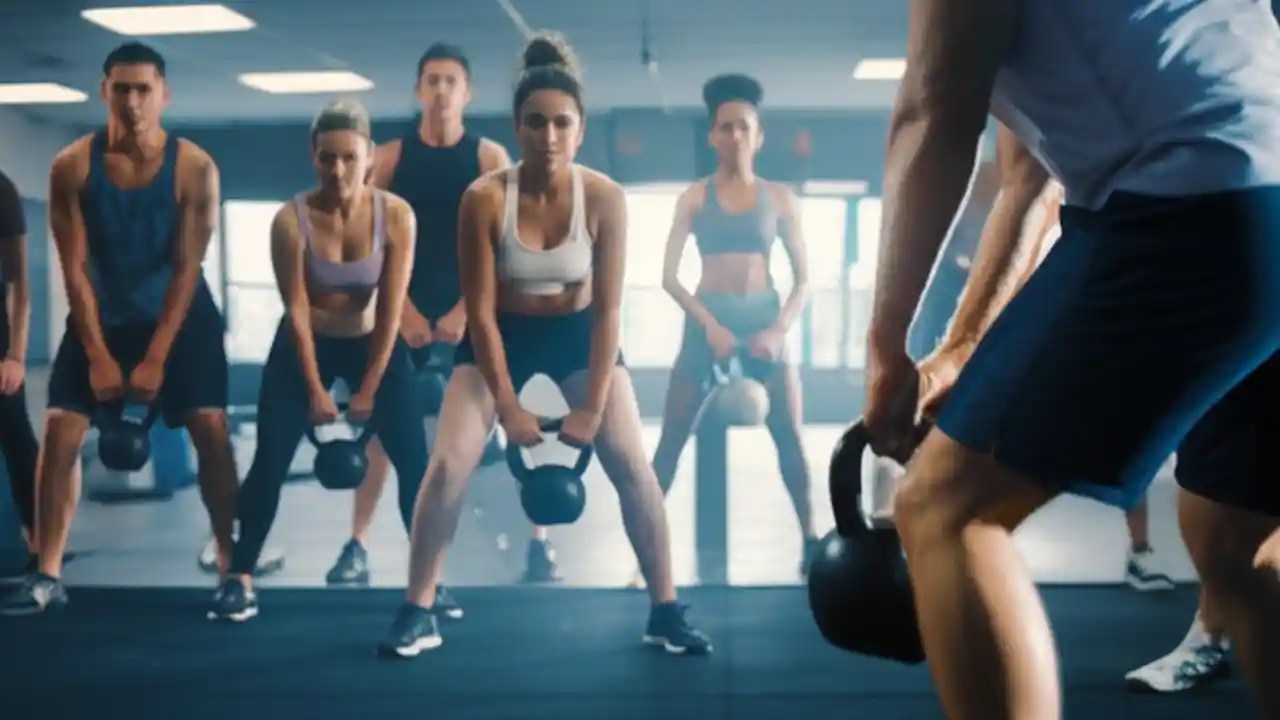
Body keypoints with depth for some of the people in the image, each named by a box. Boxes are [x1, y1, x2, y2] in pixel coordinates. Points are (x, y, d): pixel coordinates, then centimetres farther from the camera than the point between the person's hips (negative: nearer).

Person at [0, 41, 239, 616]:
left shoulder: (195, 168, -16)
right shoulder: (72, 166, -12)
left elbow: (187, 268, -15)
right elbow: (74, 267, -10)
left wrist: (155, 359, -18)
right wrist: (99, 356, -15)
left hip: (178, 314, -2)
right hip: (100, 315, 2)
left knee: (211, 432, -13)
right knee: (59, 434, -5)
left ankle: (232, 570, -5)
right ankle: (47, 576, 7)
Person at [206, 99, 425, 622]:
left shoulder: (397, 216, -19)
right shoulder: (291, 220, -21)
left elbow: (391, 311, -16)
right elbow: (297, 310, -17)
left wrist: (368, 391, -15)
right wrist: (315, 391, -16)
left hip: (374, 342, 1)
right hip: (305, 345, -1)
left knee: (414, 459, -7)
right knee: (269, 462, -7)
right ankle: (240, 580, 5)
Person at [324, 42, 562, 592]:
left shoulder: (490, 157, 1)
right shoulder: (390, 157, 3)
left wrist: (465, 310, -13)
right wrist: (404, 310, -10)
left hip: (472, 306, -1)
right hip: (406, 306, 1)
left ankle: (539, 542, 3)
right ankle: (356, 546, 6)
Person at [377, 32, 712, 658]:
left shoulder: (605, 198, -21)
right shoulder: (484, 199, -24)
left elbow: (608, 309, -16)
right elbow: (480, 311, -18)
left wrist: (592, 406, -18)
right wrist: (509, 409, -18)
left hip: (578, 332, 1)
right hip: (501, 335, 0)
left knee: (632, 463, -10)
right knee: (448, 465, -12)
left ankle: (666, 613, 4)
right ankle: (417, 614, 3)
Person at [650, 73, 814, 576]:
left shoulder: (779, 198, 5)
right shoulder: (694, 197, 2)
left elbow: (803, 279, 4)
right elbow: (669, 276, -3)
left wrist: (779, 329, -11)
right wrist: (710, 324, -16)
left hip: (764, 320, 1)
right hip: (706, 322, -1)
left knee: (790, 438, 1)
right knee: (671, 441, 0)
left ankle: (811, 541, 13)